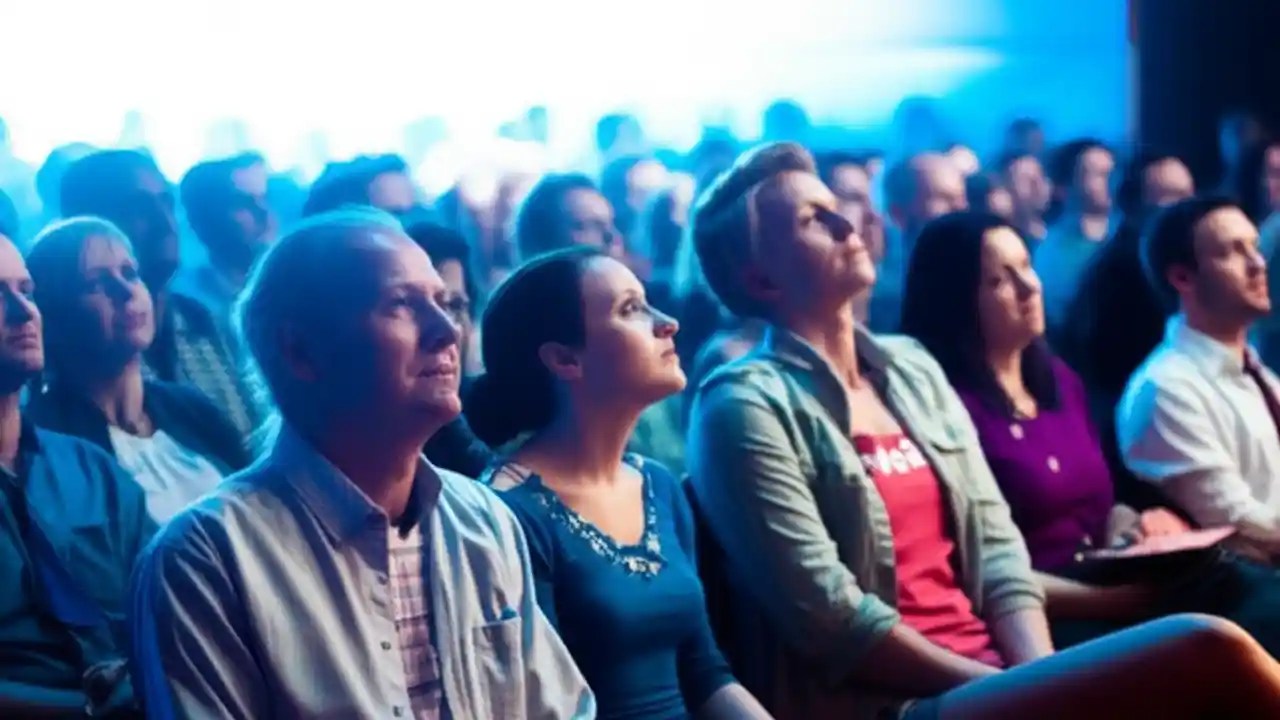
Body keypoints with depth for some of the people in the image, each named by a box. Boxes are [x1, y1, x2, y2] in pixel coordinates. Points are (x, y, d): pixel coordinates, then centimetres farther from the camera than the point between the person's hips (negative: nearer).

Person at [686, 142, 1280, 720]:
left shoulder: (913, 369, 17)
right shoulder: (746, 408, -5)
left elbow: (995, 541, 13)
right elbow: (828, 614, -12)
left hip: (997, 672, 7)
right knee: (1207, 651, -23)